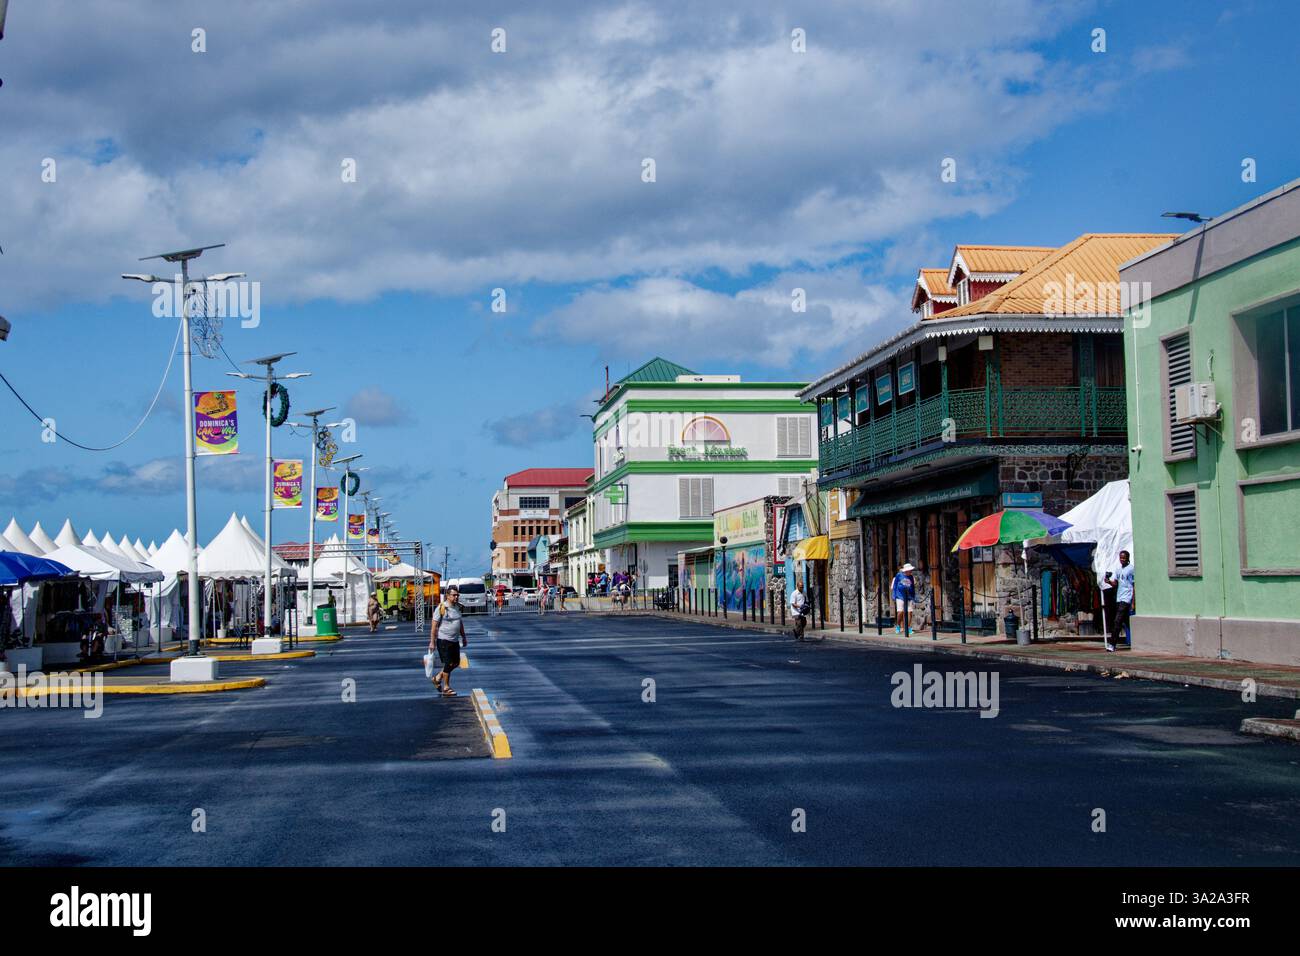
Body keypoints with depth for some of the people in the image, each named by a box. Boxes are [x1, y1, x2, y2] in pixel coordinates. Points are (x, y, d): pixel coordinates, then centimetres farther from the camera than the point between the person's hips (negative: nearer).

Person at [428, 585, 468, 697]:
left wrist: (464, 638, 21)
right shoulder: (441, 608, -12)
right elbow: (434, 626, -12)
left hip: (454, 641, 8)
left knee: (456, 662, 11)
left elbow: (460, 624, 21)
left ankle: (438, 678, 28)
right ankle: (446, 688, 6)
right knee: (448, 663, -5)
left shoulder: (457, 607, 10)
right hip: (443, 640, -8)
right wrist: (432, 642, -15)